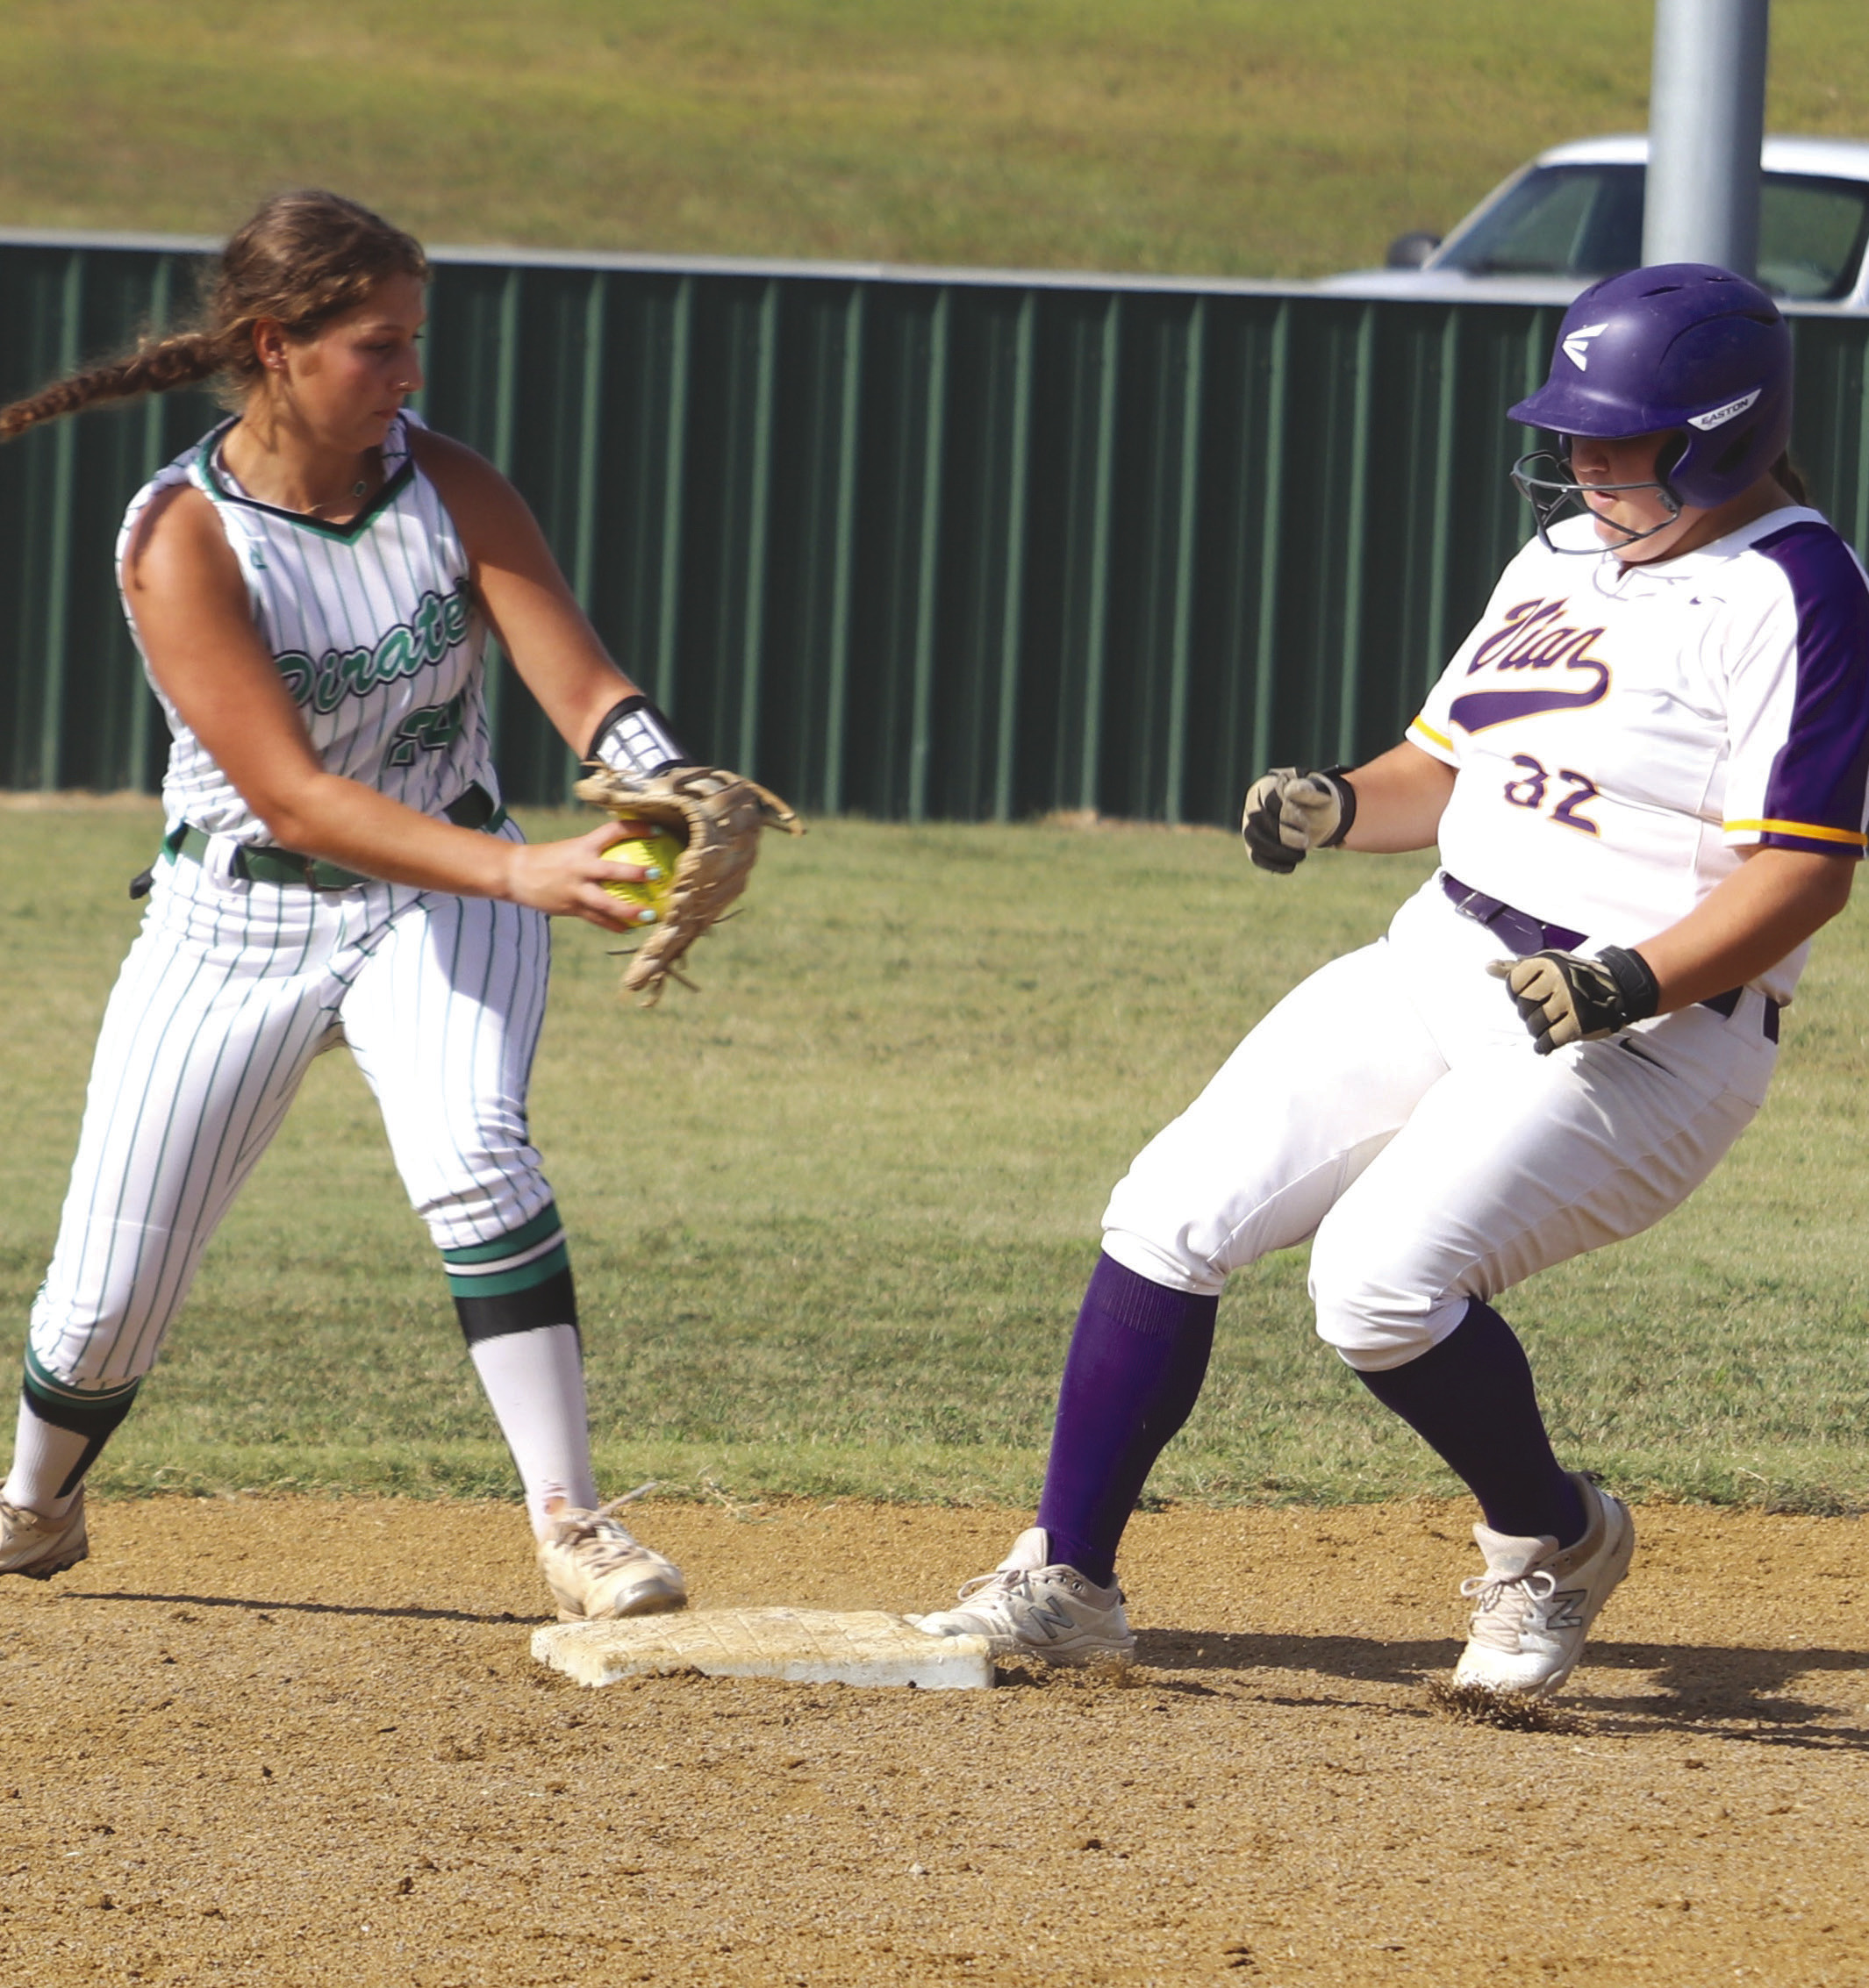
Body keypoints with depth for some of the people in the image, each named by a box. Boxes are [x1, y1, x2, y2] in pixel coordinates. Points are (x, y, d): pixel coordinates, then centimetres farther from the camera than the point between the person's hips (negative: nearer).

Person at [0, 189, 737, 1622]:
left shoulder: (450, 490, -10)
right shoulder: (182, 541, -21)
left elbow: (585, 687, -17)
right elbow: (292, 800, -28)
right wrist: (518, 871, -40)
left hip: (442, 908, 1)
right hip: (236, 919, -1)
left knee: (470, 1154, -29)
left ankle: (572, 1524, -25)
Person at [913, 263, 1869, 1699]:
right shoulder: (1563, 558, 16)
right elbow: (1450, 767, 22)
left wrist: (1633, 984, -29)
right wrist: (1341, 805, 0)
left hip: (1650, 1030, -8)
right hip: (1440, 963, 8)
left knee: (1383, 1277, -25)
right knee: (1174, 1214, -4)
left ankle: (1555, 1540, 2)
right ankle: (1066, 1581, 4)